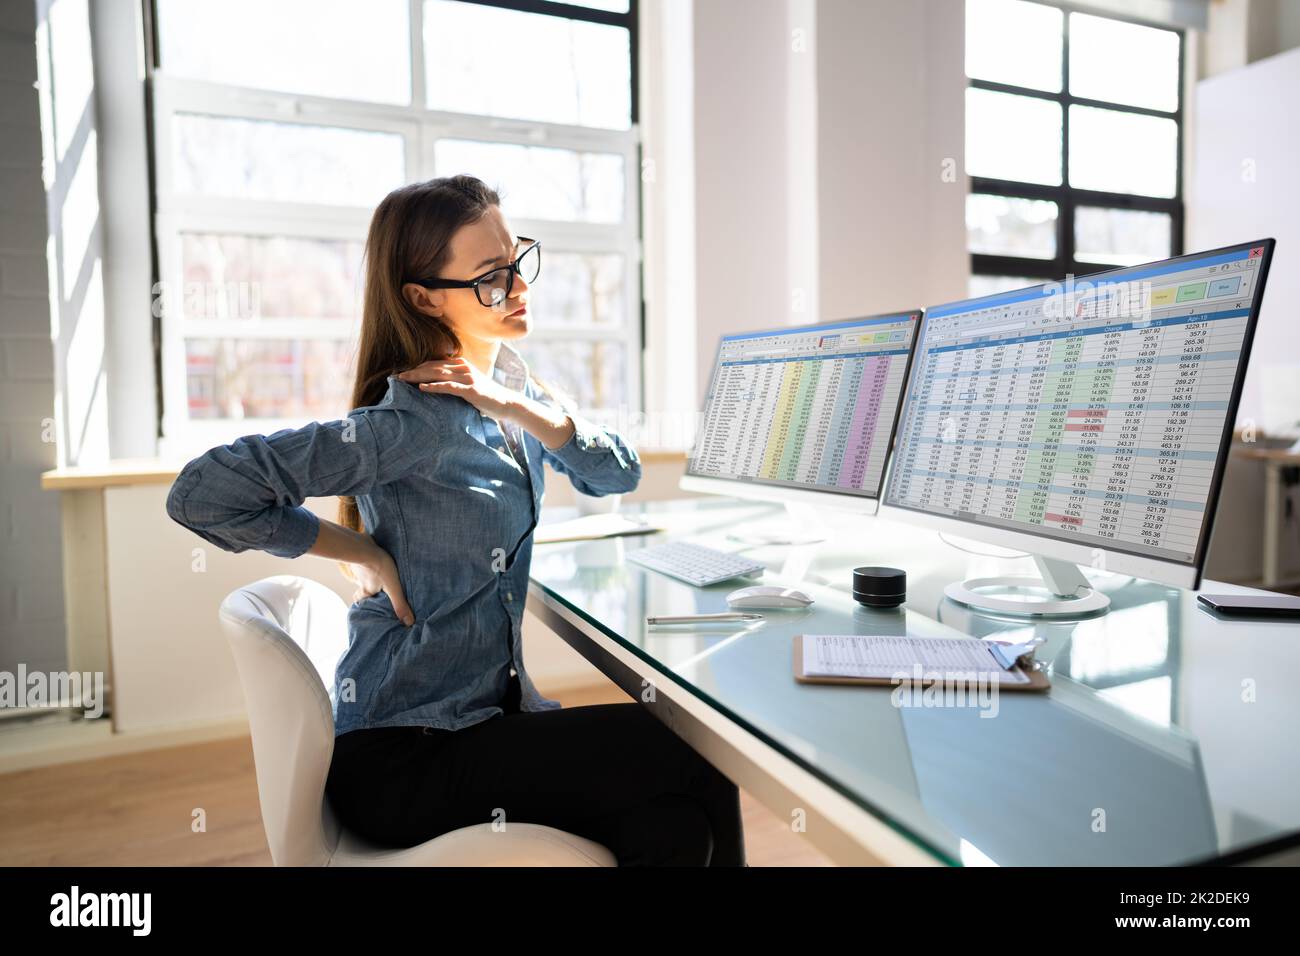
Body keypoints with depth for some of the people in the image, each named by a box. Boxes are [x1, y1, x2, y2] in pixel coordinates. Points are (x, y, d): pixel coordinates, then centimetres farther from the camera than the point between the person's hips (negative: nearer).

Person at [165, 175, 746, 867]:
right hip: (400, 756, -7)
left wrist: (517, 409, -12)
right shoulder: (421, 419, -20)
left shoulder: (508, 382, 7)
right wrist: (364, 552, -16)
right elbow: (203, 494, -24)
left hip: (491, 706, 7)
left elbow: (617, 472, 3)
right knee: (697, 763, -14)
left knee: (674, 828, -12)